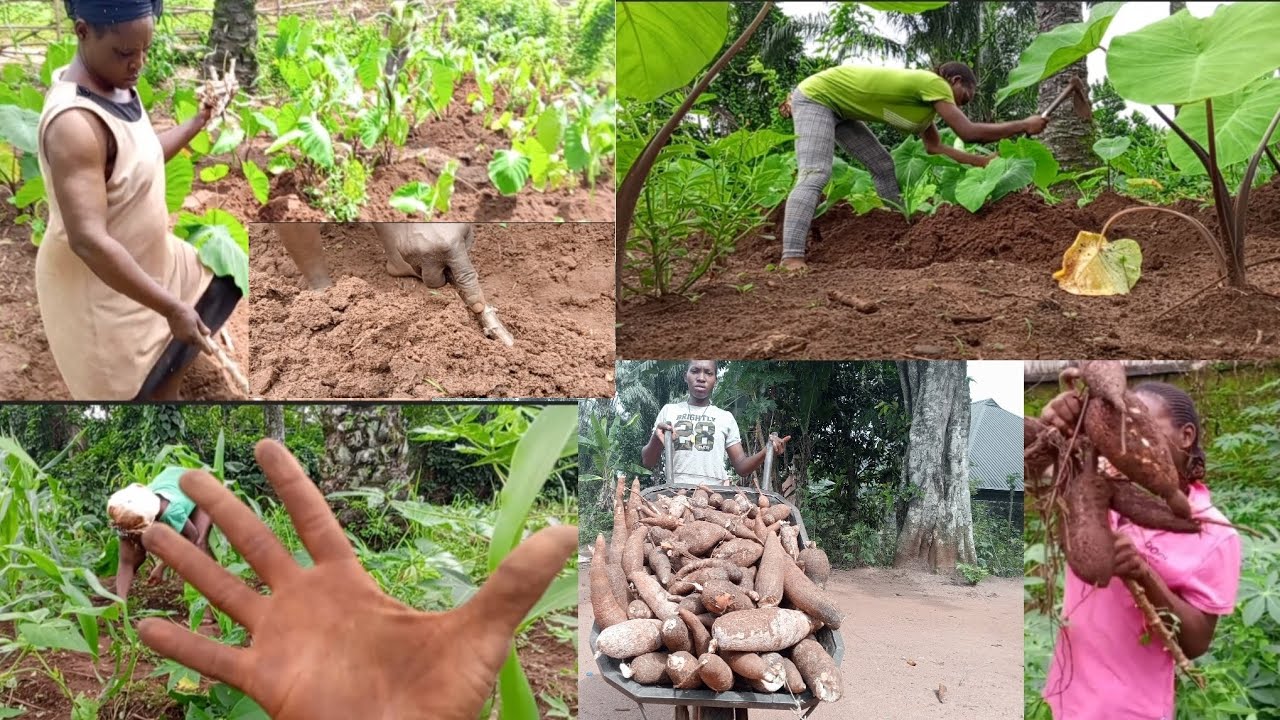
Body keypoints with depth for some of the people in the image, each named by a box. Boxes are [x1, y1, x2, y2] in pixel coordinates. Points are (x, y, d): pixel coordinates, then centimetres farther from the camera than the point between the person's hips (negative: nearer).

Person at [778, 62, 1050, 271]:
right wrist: (1024, 125, -12)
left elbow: (935, 147, 17)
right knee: (815, 175, -26)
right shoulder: (933, 83, -16)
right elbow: (969, 132, -22)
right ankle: (791, 257, -39)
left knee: (882, 164, 13)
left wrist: (983, 161, 15)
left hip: (836, 105, 10)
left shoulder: (924, 96, 11)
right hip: (816, 97, -10)